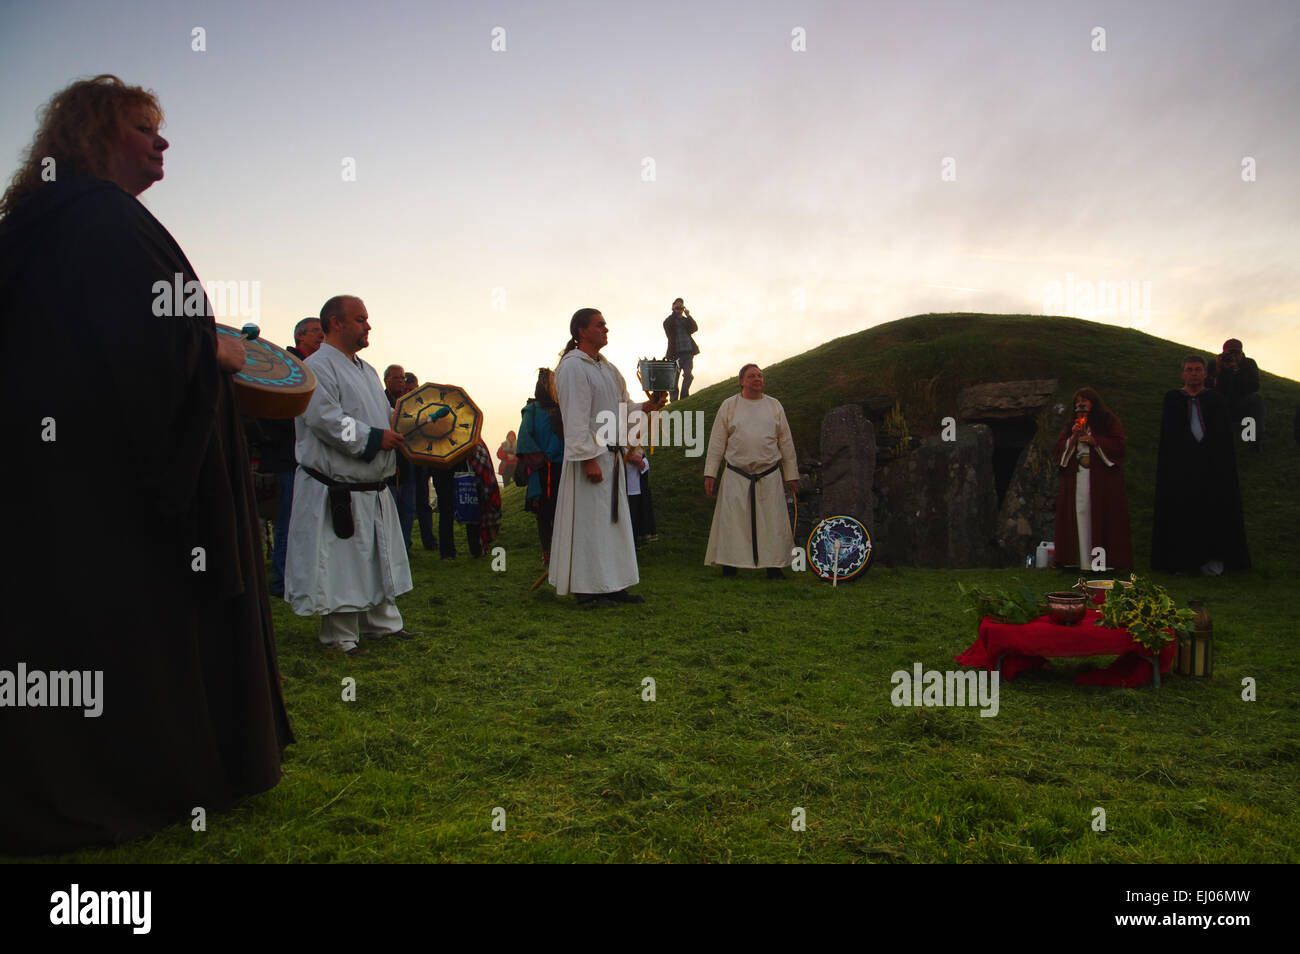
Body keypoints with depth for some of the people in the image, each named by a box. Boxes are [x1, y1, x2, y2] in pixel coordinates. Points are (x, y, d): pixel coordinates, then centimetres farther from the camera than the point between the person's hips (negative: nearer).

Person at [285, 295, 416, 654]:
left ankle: (382, 621, 29)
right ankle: (340, 635, 10)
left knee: (378, 557, 16)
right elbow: (325, 419, -23)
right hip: (335, 488, -9)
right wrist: (373, 438, -20)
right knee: (340, 562, -2)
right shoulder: (318, 367, -12)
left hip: (373, 488, 9)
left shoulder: (366, 371, 17)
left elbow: (386, 416, 26)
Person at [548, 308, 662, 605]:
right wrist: (588, 459, -22)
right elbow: (575, 417, -16)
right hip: (590, 456, -9)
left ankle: (612, 586, 18)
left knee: (614, 520, 11)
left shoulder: (607, 368, 18)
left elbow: (622, 406, 21)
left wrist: (645, 407, 1)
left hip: (612, 455, 9)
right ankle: (587, 590, 2)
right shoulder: (573, 366, -10)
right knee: (589, 522, -5)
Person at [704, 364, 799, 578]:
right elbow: (716, 442, 6)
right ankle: (728, 564, 7)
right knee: (732, 521, -2)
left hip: (769, 477, 1)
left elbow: (786, 443, 12)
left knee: (773, 521, 1)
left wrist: (791, 475, 10)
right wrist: (710, 474, 1)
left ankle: (774, 565, 10)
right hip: (736, 477, -1)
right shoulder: (729, 406, 6)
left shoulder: (774, 406, 10)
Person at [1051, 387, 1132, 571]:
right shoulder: (1071, 426, 19)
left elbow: (1120, 445, -3)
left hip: (1103, 483, -3)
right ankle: (1083, 564, -4)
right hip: (1075, 483, 3)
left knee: (1101, 521, -8)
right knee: (1080, 521, -4)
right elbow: (1057, 451, 12)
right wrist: (1073, 438, -4)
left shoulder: (1109, 422, 8)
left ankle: (1107, 564, -6)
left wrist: (1094, 440, -11)